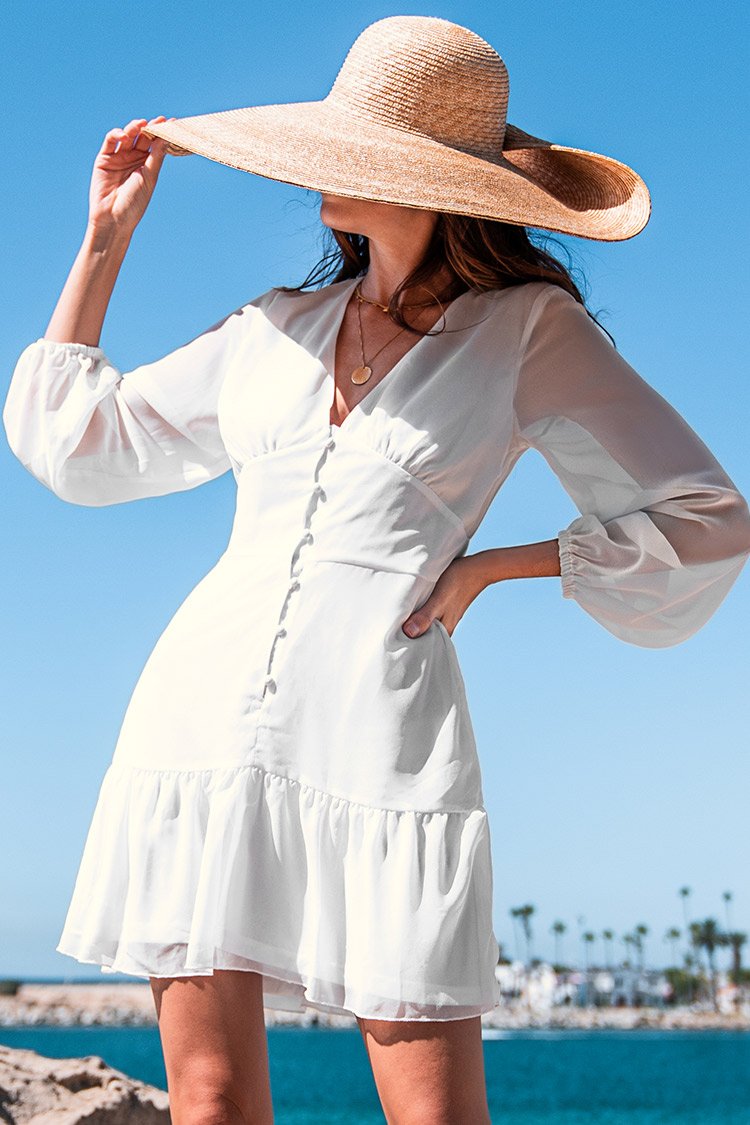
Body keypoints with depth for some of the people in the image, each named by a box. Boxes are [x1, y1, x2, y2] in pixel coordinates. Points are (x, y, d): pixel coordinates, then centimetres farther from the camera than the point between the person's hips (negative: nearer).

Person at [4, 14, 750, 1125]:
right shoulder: (277, 326, 14)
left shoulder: (528, 328, 2)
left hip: (379, 747, -4)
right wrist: (106, 239, 19)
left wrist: (490, 566, -3)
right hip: (204, 716, 4)